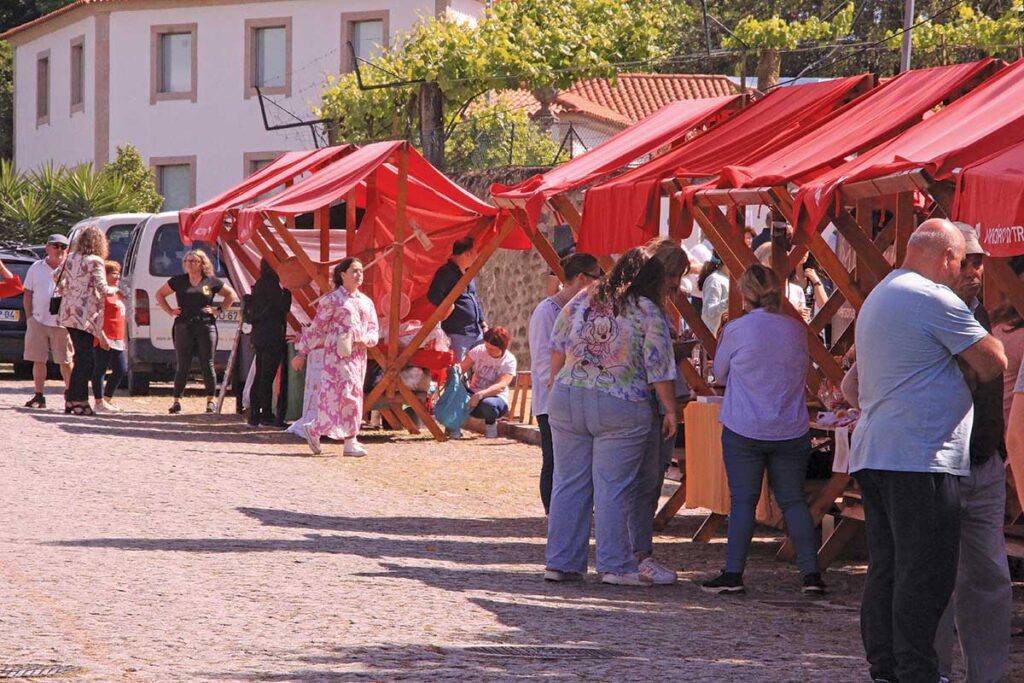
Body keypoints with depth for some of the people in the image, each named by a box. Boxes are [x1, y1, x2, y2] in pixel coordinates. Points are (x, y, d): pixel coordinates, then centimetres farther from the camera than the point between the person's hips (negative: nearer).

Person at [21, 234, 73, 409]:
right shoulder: (36, 268, 9)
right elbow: (28, 295, 12)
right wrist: (29, 317, 3)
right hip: (38, 321, 2)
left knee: (66, 361, 1)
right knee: (38, 360, 4)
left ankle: (69, 393, 16)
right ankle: (38, 396, 10)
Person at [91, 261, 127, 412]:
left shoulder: (119, 294, 20)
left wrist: (123, 340, 24)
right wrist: (102, 337, -23)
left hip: (117, 341, 10)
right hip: (104, 341, -10)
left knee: (121, 370, 10)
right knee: (100, 370, -3)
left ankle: (107, 399, 22)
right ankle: (99, 403, 2)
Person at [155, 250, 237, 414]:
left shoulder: (211, 282, 6)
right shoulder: (179, 281, 8)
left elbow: (231, 295, 14)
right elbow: (160, 294, 18)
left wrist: (219, 310, 4)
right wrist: (170, 311, 7)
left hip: (206, 326, -1)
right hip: (183, 327, 1)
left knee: (207, 365, 0)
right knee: (182, 366, 0)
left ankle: (210, 400, 9)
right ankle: (177, 401, 4)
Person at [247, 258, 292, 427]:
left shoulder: (259, 285, 15)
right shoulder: (271, 285, -13)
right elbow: (284, 306, -14)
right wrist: (287, 292, 0)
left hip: (259, 336, 9)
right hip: (272, 337, -9)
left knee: (259, 376, 11)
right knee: (267, 377, -6)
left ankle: (254, 414, 12)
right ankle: (266, 415, -5)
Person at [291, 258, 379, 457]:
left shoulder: (366, 302, 17)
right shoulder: (332, 300, -1)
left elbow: (374, 329, 16)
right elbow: (316, 328, 2)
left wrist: (366, 340, -8)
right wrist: (301, 353, 2)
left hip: (358, 355, 6)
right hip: (337, 353, -6)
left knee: (334, 396, 6)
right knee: (348, 393, -14)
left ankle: (314, 430, 19)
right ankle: (350, 442, -15)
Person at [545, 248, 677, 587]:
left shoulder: (581, 301, 9)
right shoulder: (648, 313, -4)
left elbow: (557, 349, 13)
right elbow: (659, 368, -5)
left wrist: (557, 387, 24)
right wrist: (670, 410, 3)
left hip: (567, 399, 4)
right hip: (621, 407, -4)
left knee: (569, 483, 9)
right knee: (612, 489, 1)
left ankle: (560, 562, 12)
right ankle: (615, 565, 4)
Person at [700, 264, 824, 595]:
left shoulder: (737, 329, -9)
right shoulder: (796, 329, 1)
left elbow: (719, 372, 5)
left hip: (744, 431, -3)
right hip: (791, 431, 3)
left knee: (742, 500, 2)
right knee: (794, 501, 9)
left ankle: (733, 573, 1)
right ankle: (811, 574, 5)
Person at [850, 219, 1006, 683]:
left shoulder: (879, 297, 21)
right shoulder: (934, 298, -10)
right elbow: (993, 362, -9)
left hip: (872, 453, 10)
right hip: (921, 457, -10)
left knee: (886, 570, 10)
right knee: (925, 575, -7)